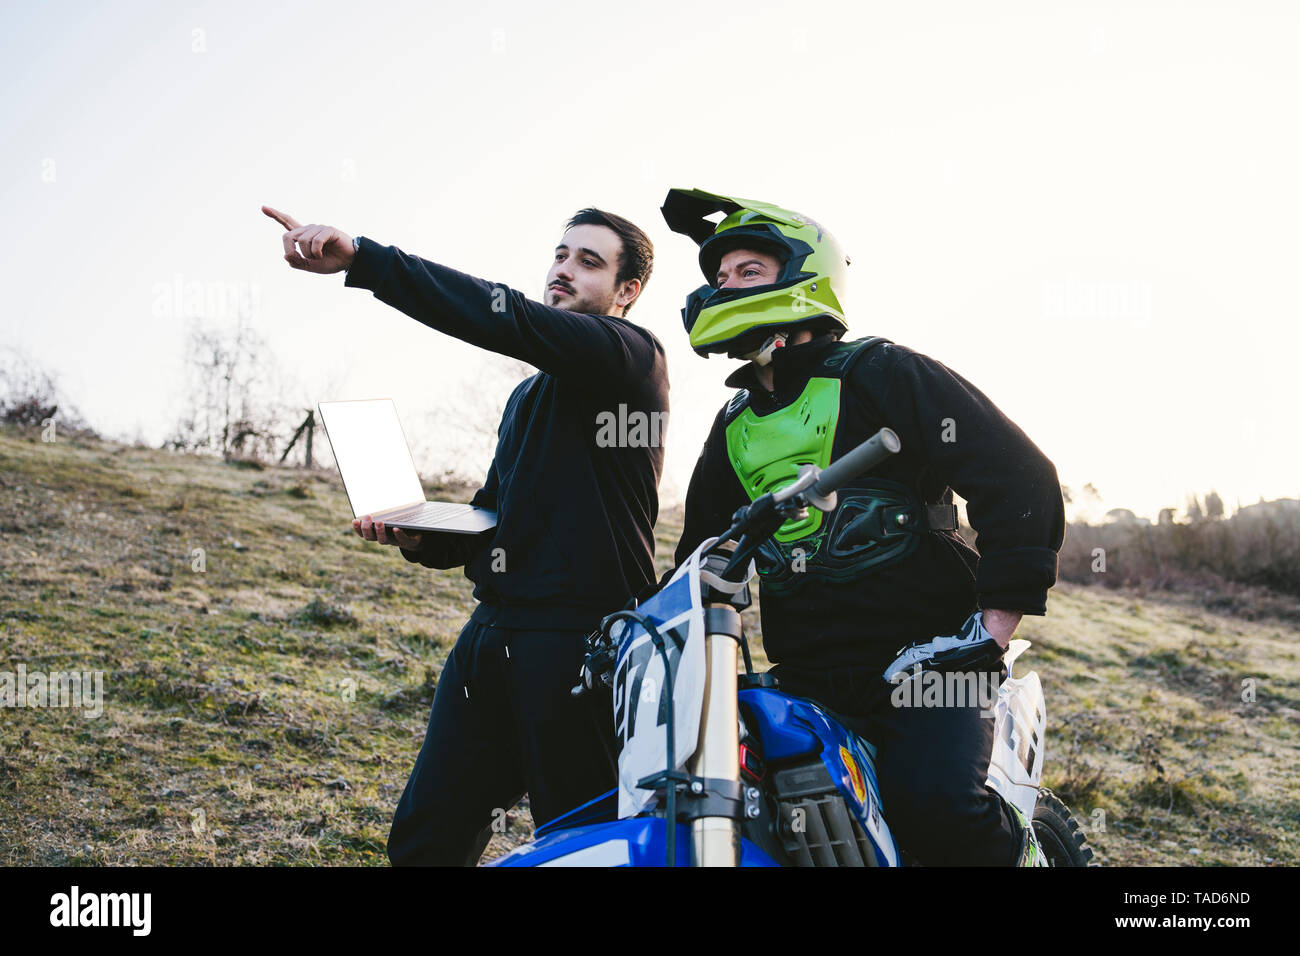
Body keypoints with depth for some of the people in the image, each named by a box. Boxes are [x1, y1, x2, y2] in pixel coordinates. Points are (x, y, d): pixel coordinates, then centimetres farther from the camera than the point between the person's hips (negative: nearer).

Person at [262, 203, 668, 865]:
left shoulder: (630, 353, -4)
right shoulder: (530, 393, 25)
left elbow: (505, 319, -20)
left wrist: (360, 257, -25)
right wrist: (418, 536, 7)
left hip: (579, 639, -8)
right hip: (493, 631, 8)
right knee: (424, 838, 7)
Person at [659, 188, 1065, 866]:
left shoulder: (879, 373, -2)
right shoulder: (733, 427, 19)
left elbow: (1021, 478, -8)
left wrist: (994, 624, -15)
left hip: (924, 657, -6)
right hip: (807, 677, 7)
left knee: (932, 799, -31)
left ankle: (1019, 853, 0)